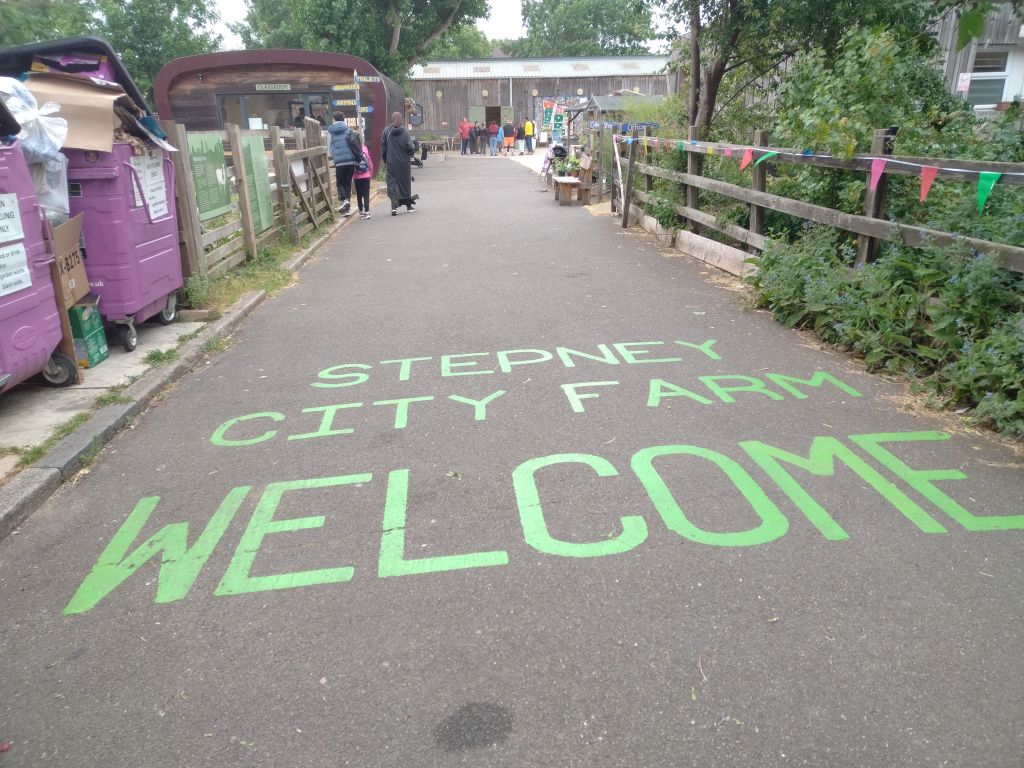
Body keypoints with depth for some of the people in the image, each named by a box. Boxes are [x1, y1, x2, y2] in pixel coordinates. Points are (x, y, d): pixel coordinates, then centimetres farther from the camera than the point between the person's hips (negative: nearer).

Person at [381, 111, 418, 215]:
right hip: (404, 162, 0)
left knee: (392, 183, 3)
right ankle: (409, 206, 23)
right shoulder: (404, 131, -10)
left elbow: (382, 147, -2)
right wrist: (414, 148, 10)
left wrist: (385, 161, 8)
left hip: (391, 163, 1)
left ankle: (394, 206, -12)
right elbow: (410, 147, -13)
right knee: (405, 182, 13)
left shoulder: (386, 131, -4)